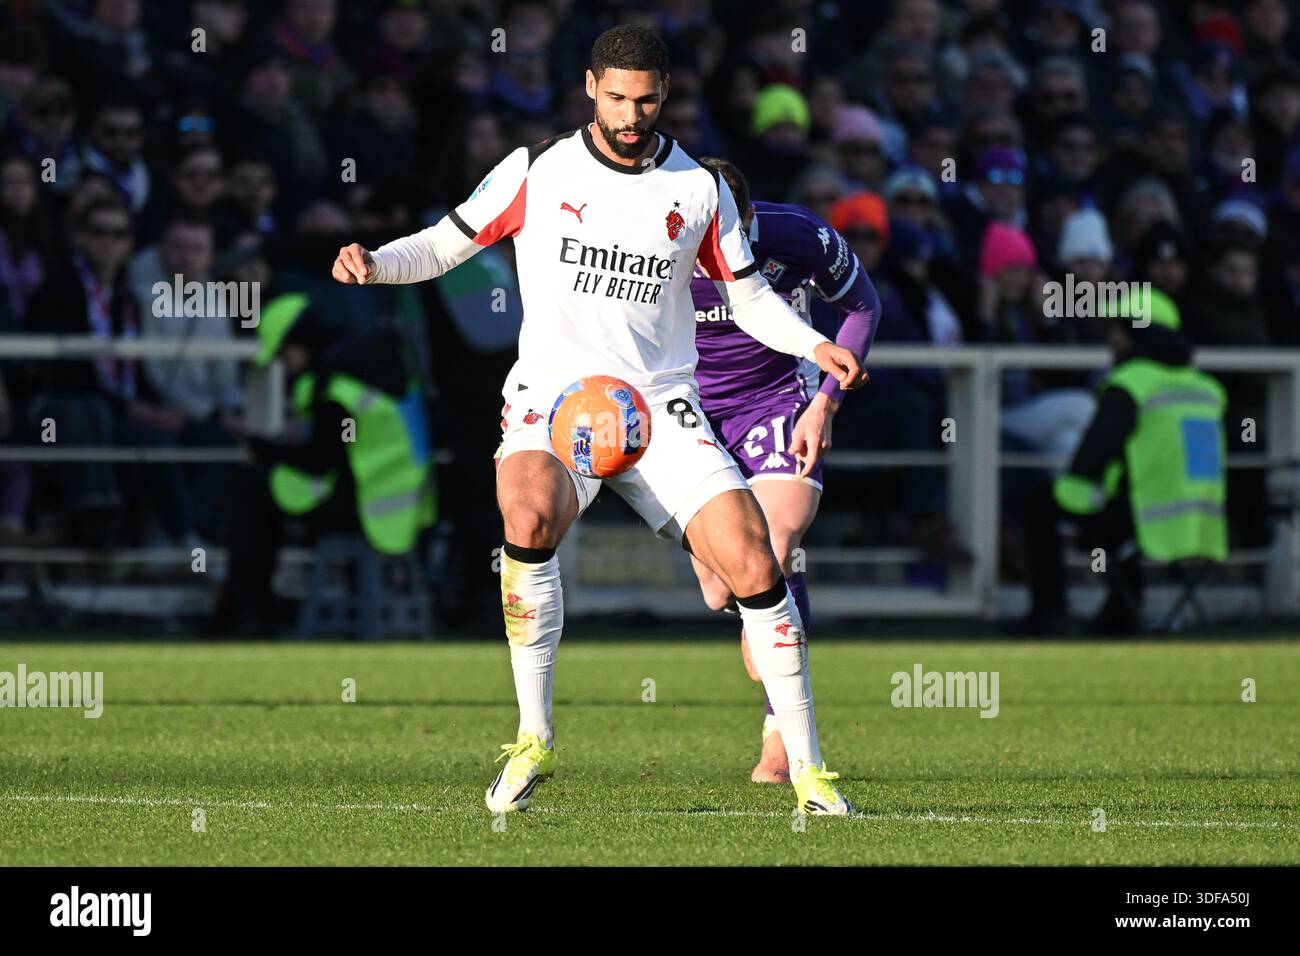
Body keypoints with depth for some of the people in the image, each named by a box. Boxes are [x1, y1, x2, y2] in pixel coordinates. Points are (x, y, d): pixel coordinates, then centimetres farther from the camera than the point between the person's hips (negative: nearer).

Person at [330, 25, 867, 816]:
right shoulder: (536, 172, 1)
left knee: (752, 564, -14)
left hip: (660, 402, 2)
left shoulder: (699, 188, 6)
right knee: (529, 519, -34)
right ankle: (534, 741, -18)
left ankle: (808, 770, 1)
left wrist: (817, 345, -4)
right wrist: (374, 263, -11)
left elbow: (749, 298, 14)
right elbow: (447, 244, 8)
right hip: (552, 395, -2)